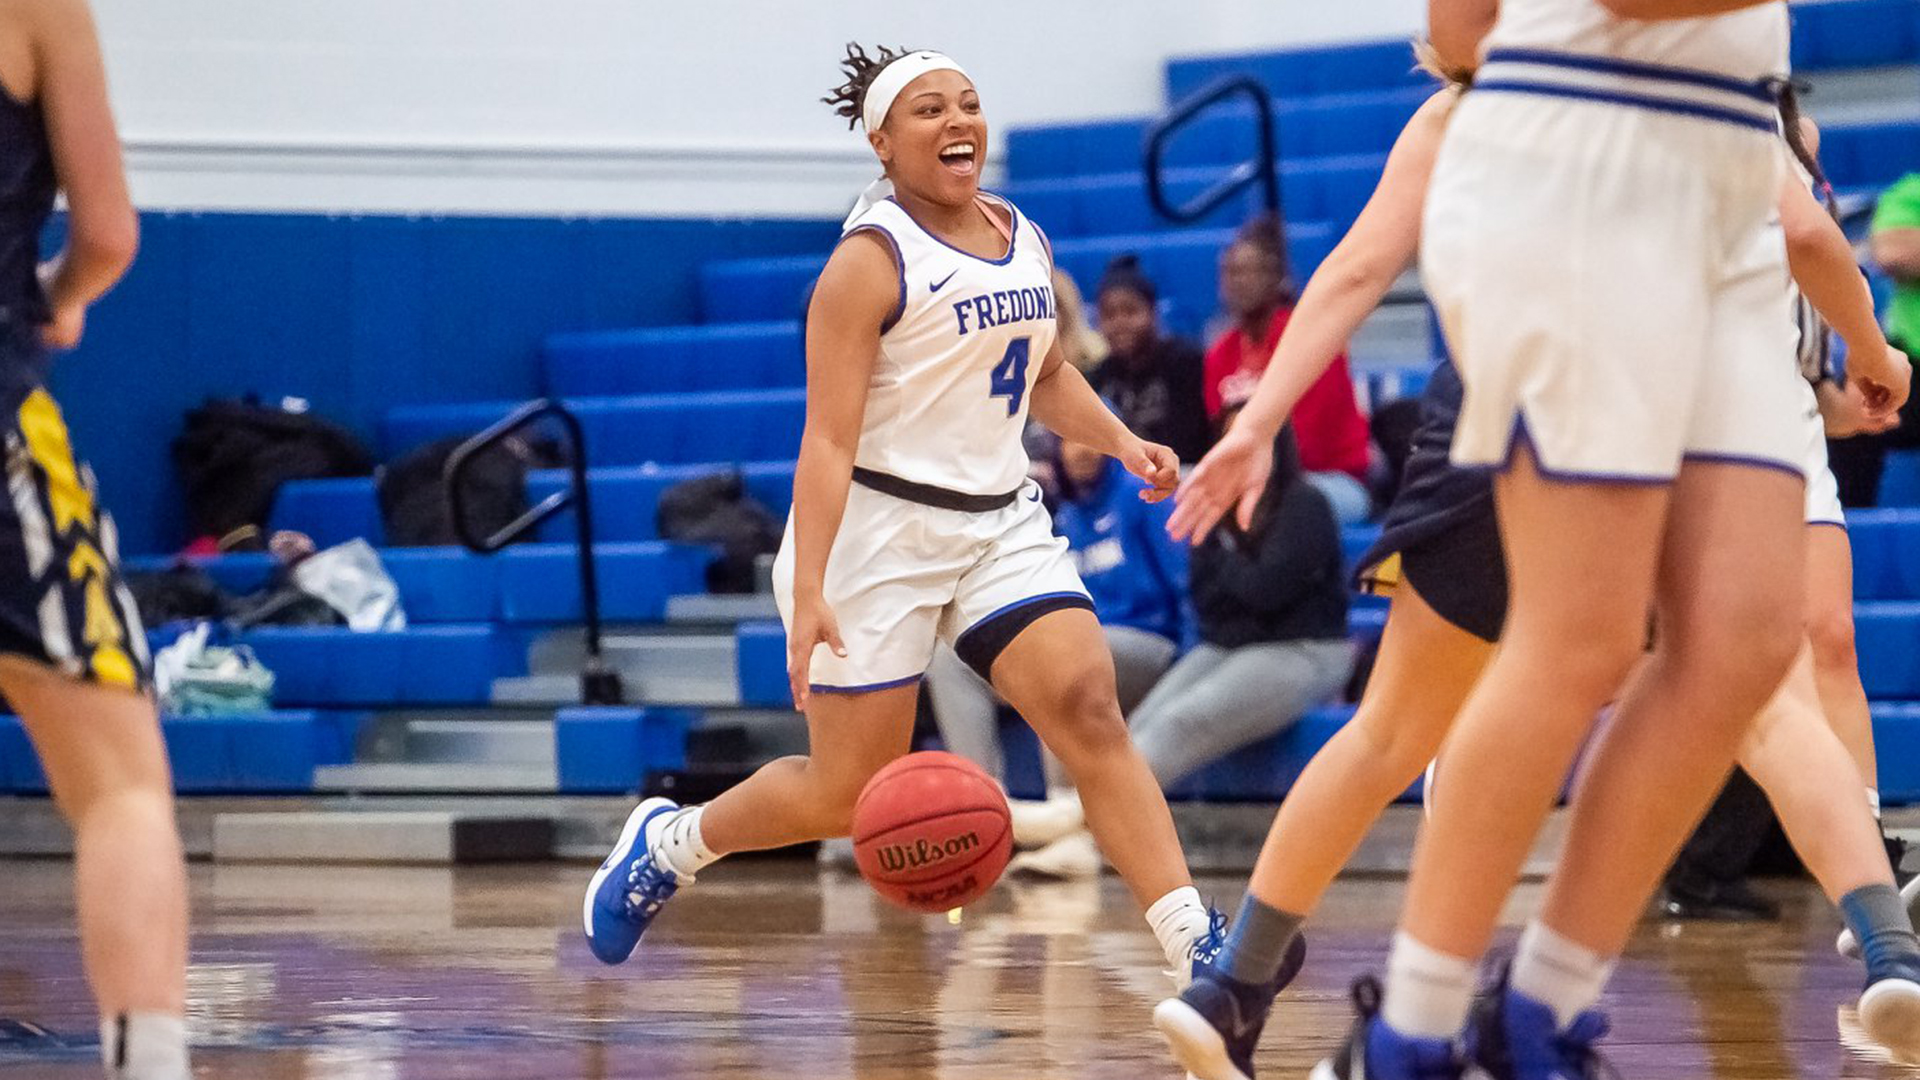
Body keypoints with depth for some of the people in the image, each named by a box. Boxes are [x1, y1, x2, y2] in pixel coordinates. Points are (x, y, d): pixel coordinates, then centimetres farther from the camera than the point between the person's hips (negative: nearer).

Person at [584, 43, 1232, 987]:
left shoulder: (1025, 241, 9)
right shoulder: (871, 260, -13)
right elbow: (828, 439, -19)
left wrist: (1121, 442, 9)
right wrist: (808, 591, -28)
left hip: (1000, 522, 6)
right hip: (877, 527, -6)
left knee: (1090, 712, -14)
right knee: (847, 795, 1)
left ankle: (1198, 955, -18)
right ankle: (668, 842, 30)